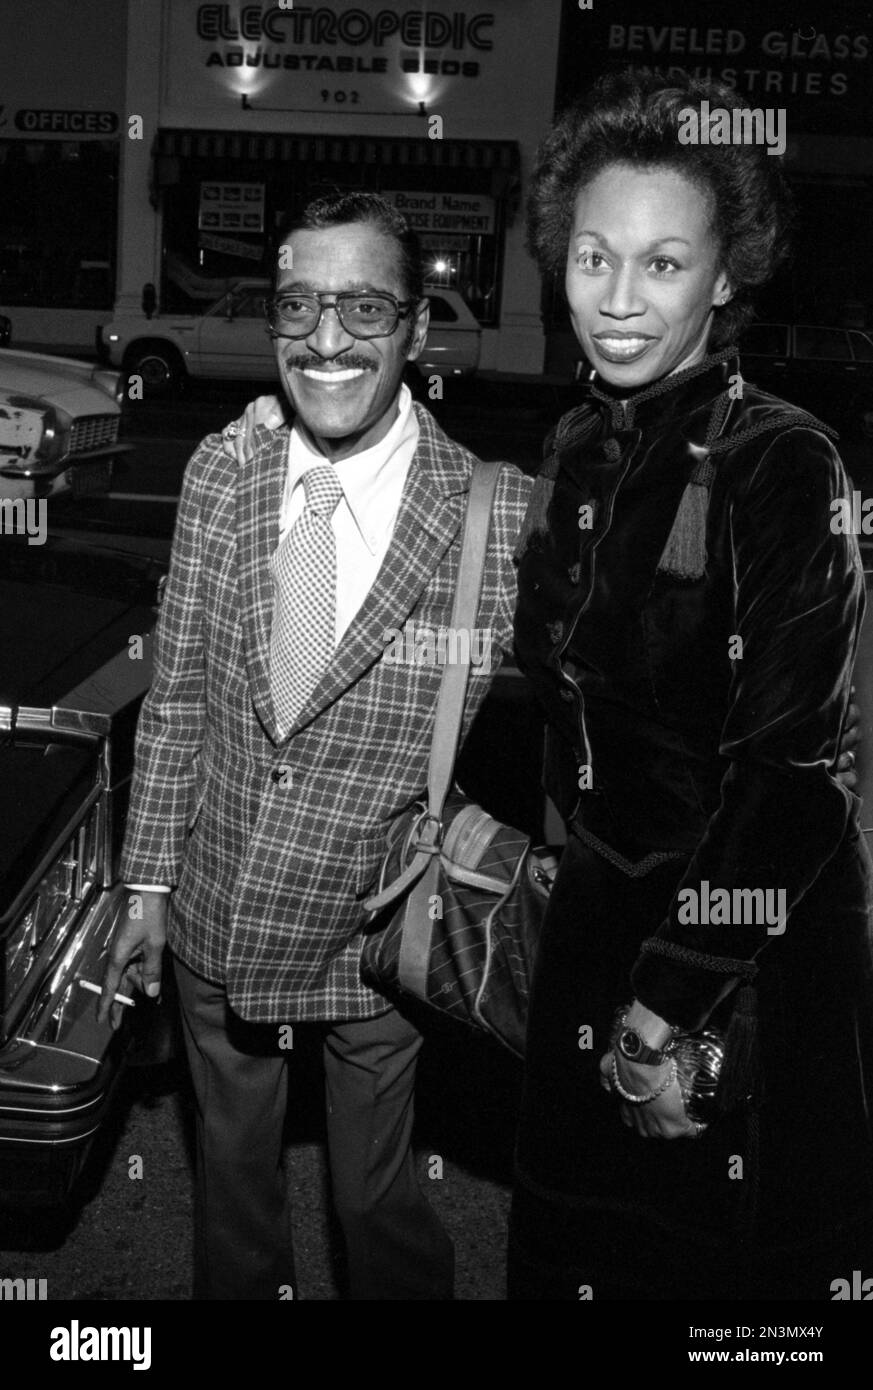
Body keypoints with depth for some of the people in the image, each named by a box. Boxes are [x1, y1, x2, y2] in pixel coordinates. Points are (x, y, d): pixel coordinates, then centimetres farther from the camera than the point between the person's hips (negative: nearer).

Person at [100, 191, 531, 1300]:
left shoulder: (501, 512, -18)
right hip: (214, 928, 4)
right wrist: (149, 886, 3)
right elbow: (175, 698, 0)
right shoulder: (217, 474, -6)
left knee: (380, 1209, 18)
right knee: (230, 1181, 26)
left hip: (379, 945, -3)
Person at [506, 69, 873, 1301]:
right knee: (576, 1241, 21)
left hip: (752, 941, -6)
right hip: (604, 903, 6)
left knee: (723, 1255, 14)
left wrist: (677, 998, -18)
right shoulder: (578, 454, 3)